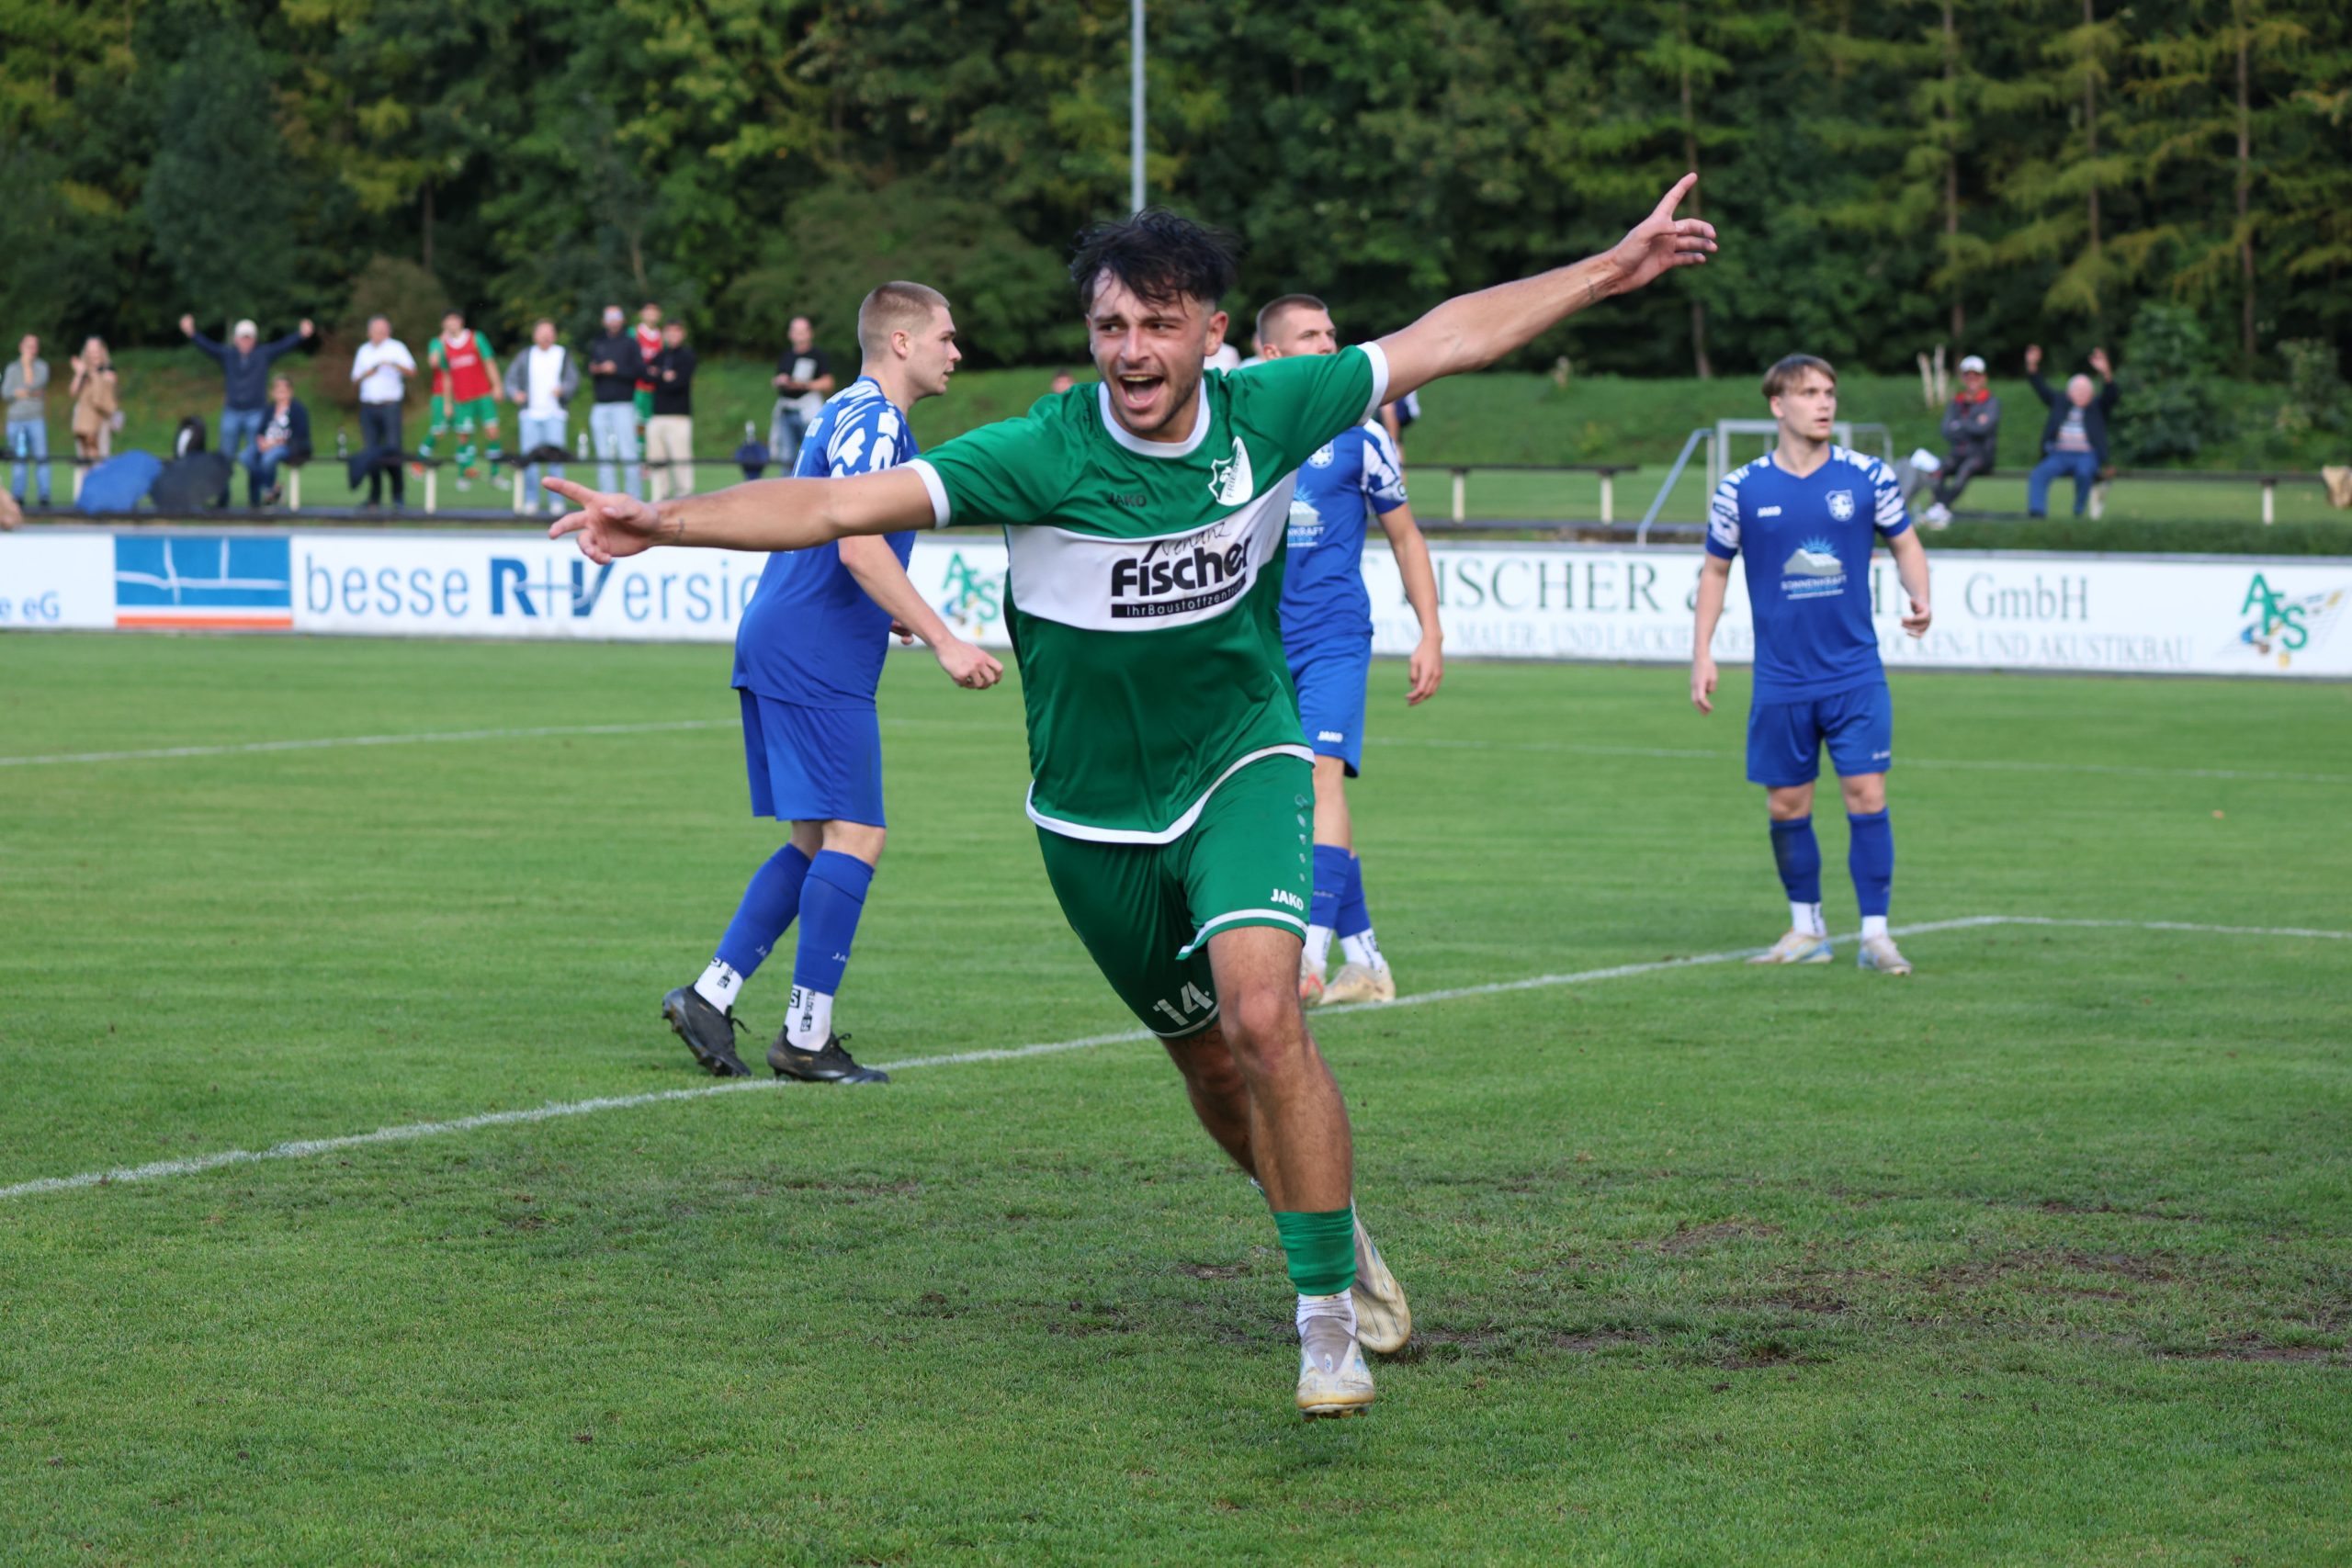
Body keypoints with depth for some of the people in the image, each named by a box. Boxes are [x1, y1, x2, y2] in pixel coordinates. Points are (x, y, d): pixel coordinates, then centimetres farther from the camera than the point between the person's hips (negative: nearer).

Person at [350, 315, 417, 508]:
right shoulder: (363, 351, 18)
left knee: (392, 448, -11)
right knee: (369, 451, -1)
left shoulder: (397, 348, 5)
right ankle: (375, 495, 4)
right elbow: (355, 377, 19)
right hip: (368, 405, 4)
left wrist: (395, 365, -25)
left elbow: (412, 371, -7)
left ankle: (399, 495, -5)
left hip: (390, 404, -4)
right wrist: (368, 373, -2)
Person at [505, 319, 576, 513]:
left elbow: (573, 379, 2)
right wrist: (515, 393, -10)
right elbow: (511, 378, 11)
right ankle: (532, 499, 4)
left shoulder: (564, 355, 11)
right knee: (529, 458, -3)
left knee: (556, 458, -7)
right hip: (530, 414, 2)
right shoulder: (525, 356, 15)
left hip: (555, 414, -2)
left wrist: (562, 389, -19)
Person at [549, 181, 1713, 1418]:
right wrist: (666, 522, -38)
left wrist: (1614, 269, 4)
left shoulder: (1266, 416, -12)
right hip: (1095, 815, 0)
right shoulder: (1042, 457, -21)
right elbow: (838, 506, -26)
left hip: (1242, 768, 0)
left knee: (1261, 1013, -24)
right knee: (1210, 1066, 13)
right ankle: (1336, 1231, 42)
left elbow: (1446, 337, 1)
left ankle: (1327, 1312, -12)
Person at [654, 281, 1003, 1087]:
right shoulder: (871, 419, -12)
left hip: (782, 654, 10)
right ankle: (806, 1037, -7)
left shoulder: (850, 414, 20)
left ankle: (710, 994, 9)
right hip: (816, 661, -10)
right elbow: (858, 547, -22)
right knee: (853, 839, -8)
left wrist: (900, 622, 31)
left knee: (820, 842, 12)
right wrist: (944, 641, -23)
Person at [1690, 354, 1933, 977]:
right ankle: (1807, 930, 22)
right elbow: (1715, 570, 9)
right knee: (1786, 805, 6)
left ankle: (1875, 934, -1)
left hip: (1856, 674, -1)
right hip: (1781, 680, 1)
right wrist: (1702, 654, 3)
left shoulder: (1868, 477, -1)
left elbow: (1905, 544, 9)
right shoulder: (1741, 489, -1)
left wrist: (1919, 598, -11)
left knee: (1866, 795, -8)